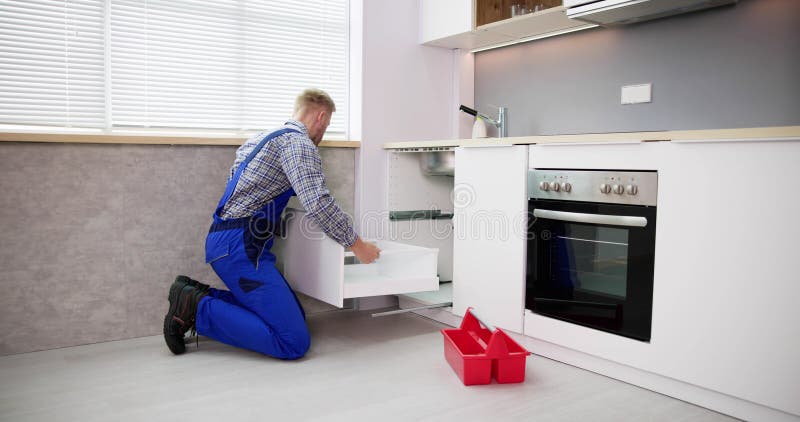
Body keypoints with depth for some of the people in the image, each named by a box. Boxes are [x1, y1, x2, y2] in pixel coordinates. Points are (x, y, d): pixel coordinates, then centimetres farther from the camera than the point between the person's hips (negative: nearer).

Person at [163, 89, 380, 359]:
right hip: (240, 245, -11)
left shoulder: (264, 137, 22)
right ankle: (197, 309, -11)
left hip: (225, 239, 11)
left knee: (295, 315, 15)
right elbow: (318, 203, -20)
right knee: (294, 342, -16)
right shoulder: (298, 142, -8)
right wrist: (357, 246, -9)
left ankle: (198, 295, 9)